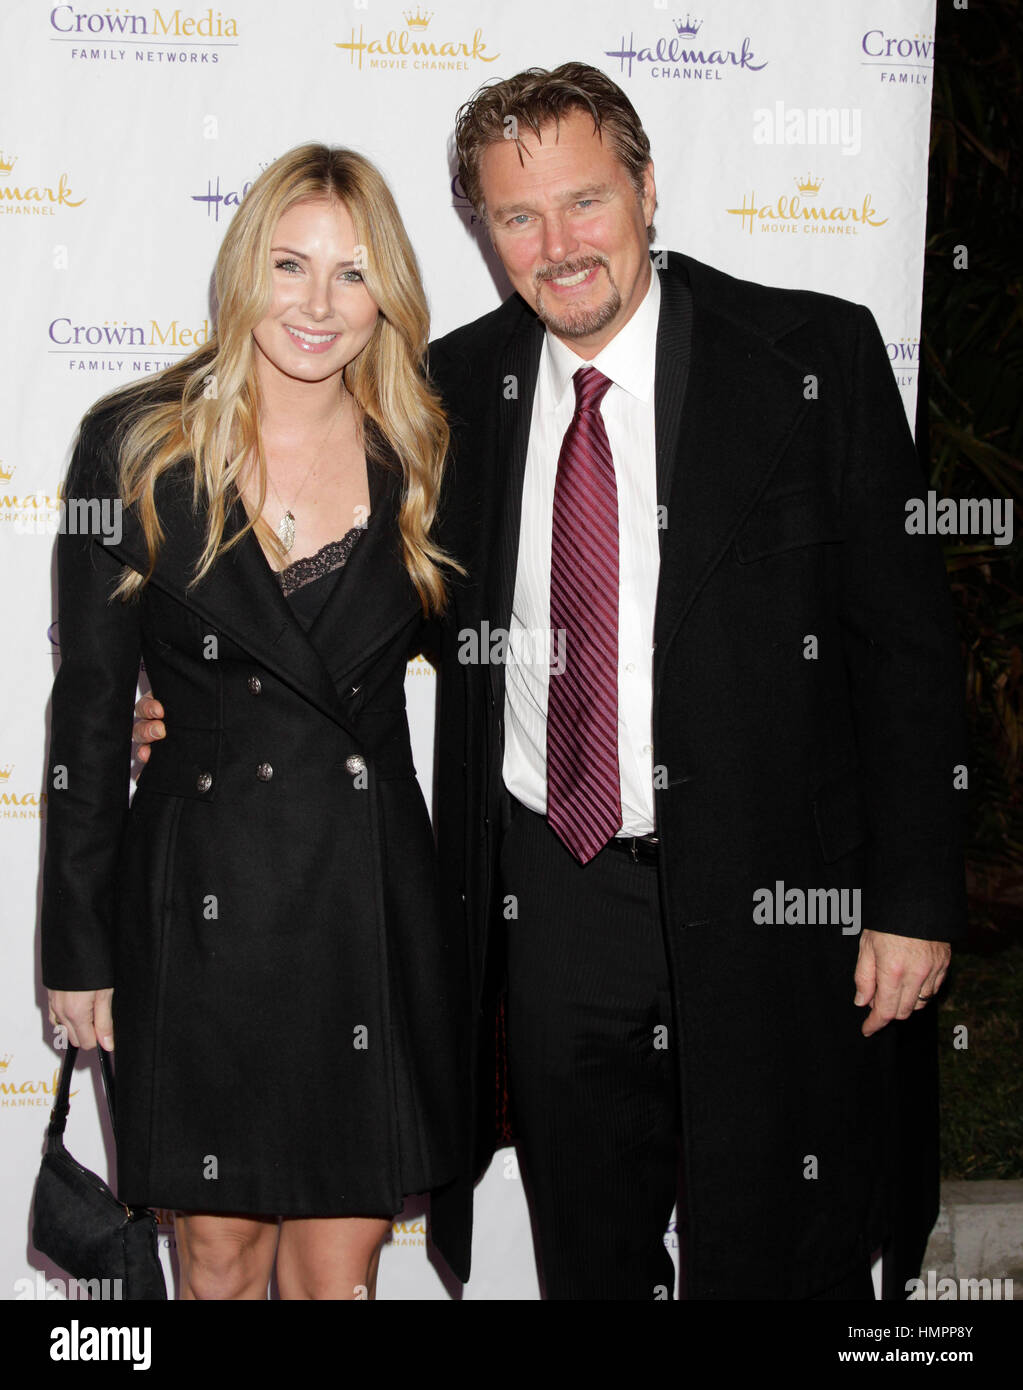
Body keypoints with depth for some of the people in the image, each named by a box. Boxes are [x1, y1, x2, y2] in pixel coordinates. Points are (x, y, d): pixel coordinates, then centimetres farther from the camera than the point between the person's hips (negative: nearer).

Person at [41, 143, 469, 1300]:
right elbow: (88, 707, -2)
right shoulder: (135, 445, -3)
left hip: (377, 901, 2)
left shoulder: (419, 458, 4)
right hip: (203, 900, -1)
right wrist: (78, 945, -3)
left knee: (344, 1256, 11)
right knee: (220, 1244, 12)